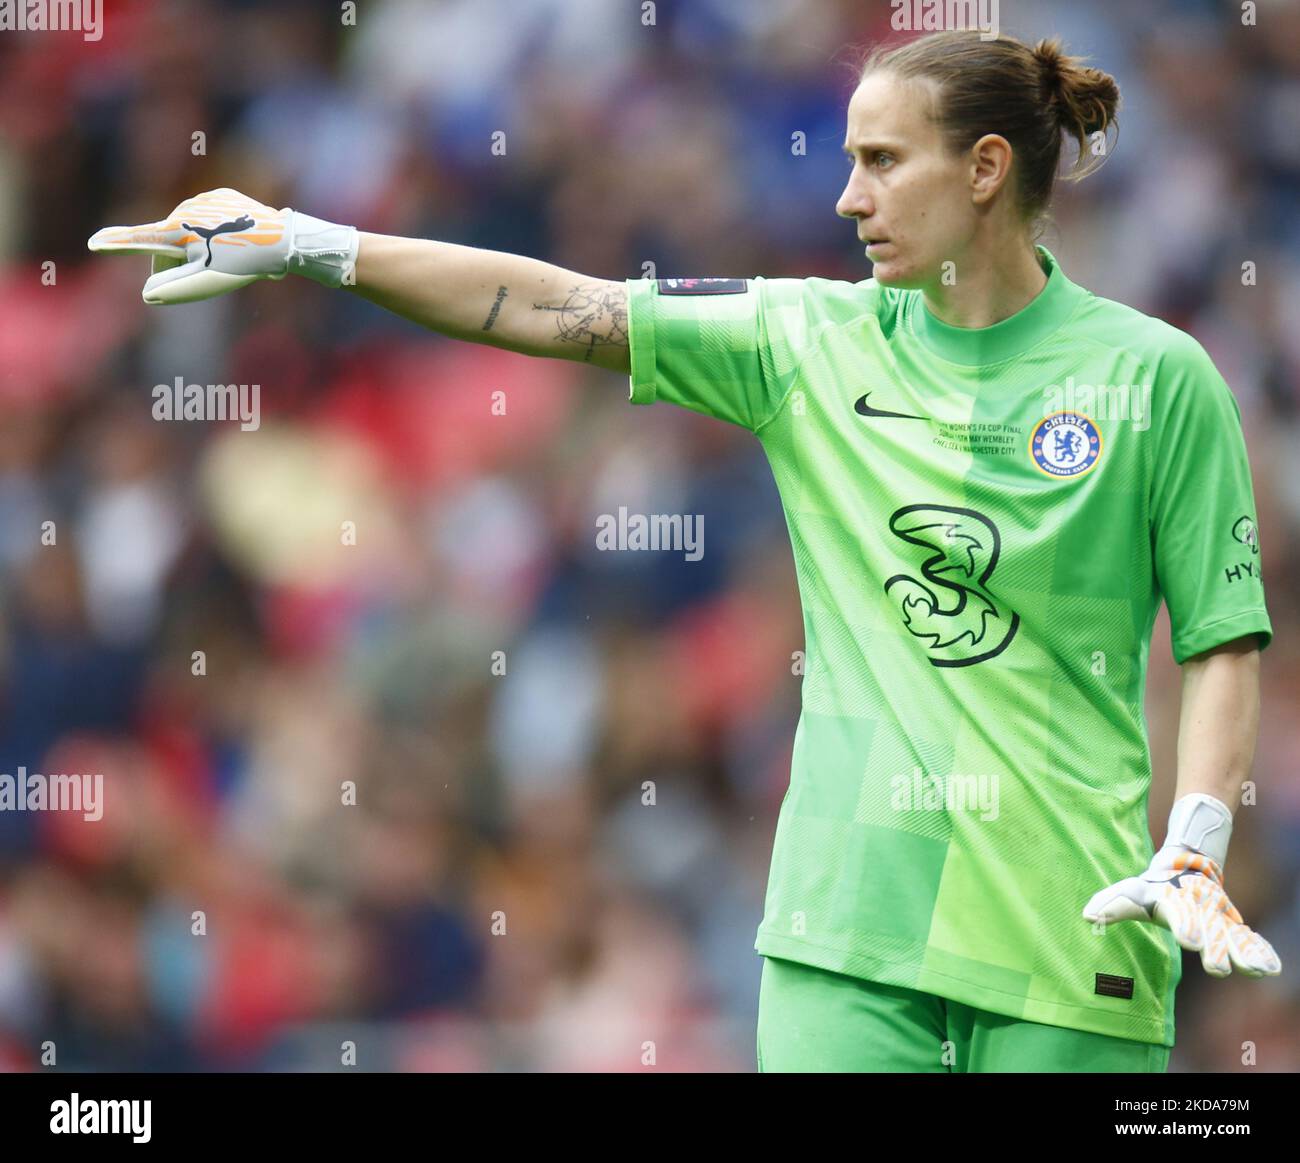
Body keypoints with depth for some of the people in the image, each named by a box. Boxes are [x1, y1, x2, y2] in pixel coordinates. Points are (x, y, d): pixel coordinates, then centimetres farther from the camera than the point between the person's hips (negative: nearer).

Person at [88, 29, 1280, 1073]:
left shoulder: (1155, 374, 0)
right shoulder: (813, 341, 8)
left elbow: (1225, 637, 2)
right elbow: (554, 307, 6)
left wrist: (1195, 853, -10)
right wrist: (308, 246, 1)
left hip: (1064, 936, -2)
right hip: (846, 915, 2)